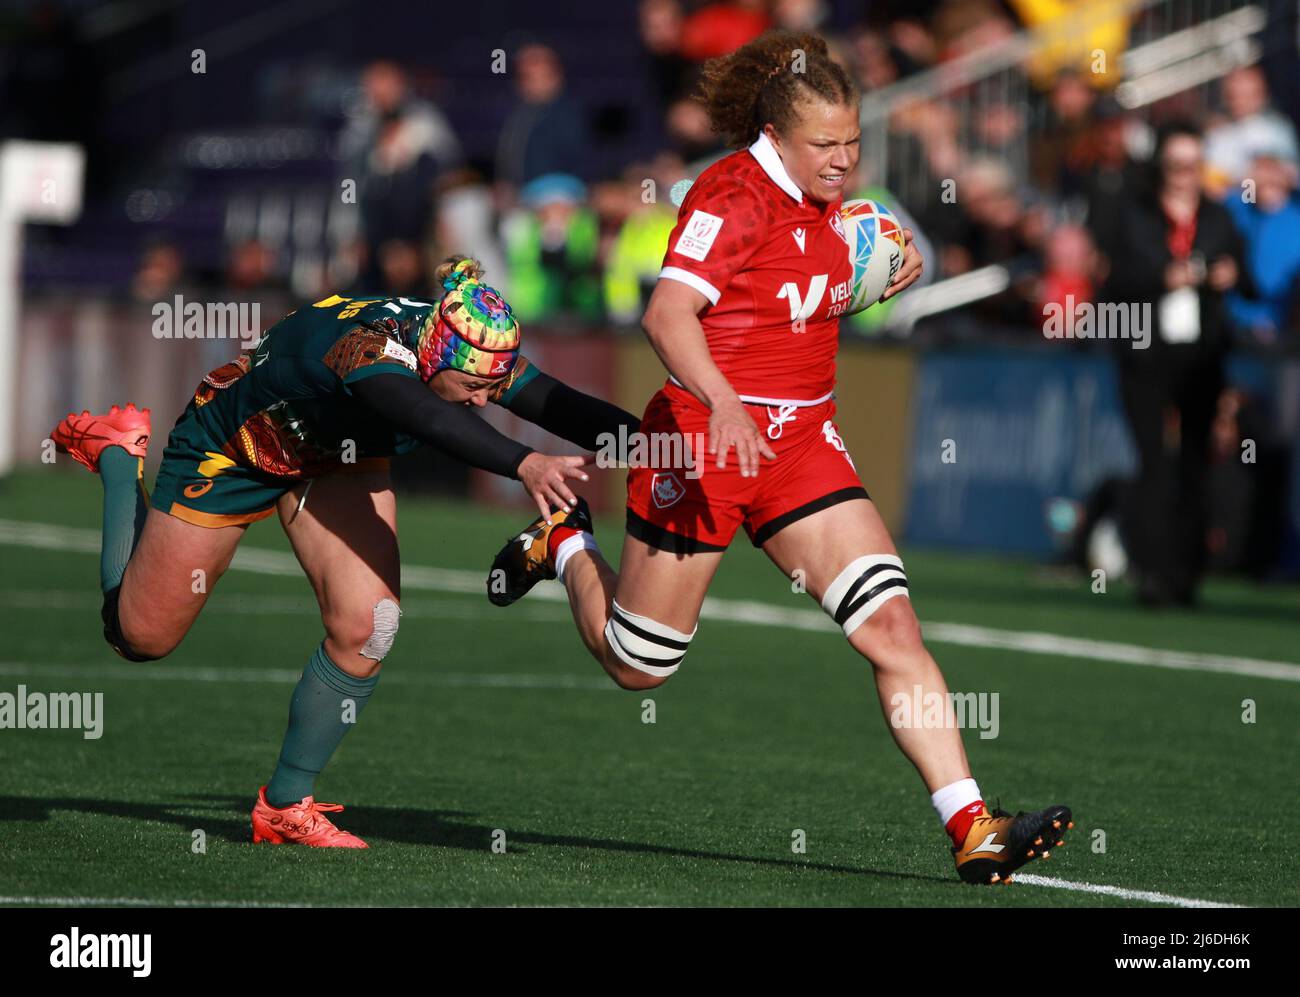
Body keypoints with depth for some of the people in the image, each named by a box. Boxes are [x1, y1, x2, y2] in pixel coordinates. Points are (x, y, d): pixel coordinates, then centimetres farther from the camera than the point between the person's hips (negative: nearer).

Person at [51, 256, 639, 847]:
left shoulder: (474, 356, -26)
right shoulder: (370, 346, -45)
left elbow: (560, 405, -33)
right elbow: (427, 417, -65)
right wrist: (523, 464, -79)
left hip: (337, 457, 5)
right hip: (229, 446, -5)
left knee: (366, 630, -16)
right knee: (140, 636, 10)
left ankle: (286, 803, 4)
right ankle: (118, 454, 35)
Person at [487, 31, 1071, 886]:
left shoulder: (820, 199, 7)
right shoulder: (733, 197, -17)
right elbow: (668, 314, -30)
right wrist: (721, 403, -46)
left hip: (804, 440, 6)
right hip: (705, 440, -6)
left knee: (892, 625, -11)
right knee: (638, 667, 8)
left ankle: (974, 832, -15)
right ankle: (566, 548, 40)